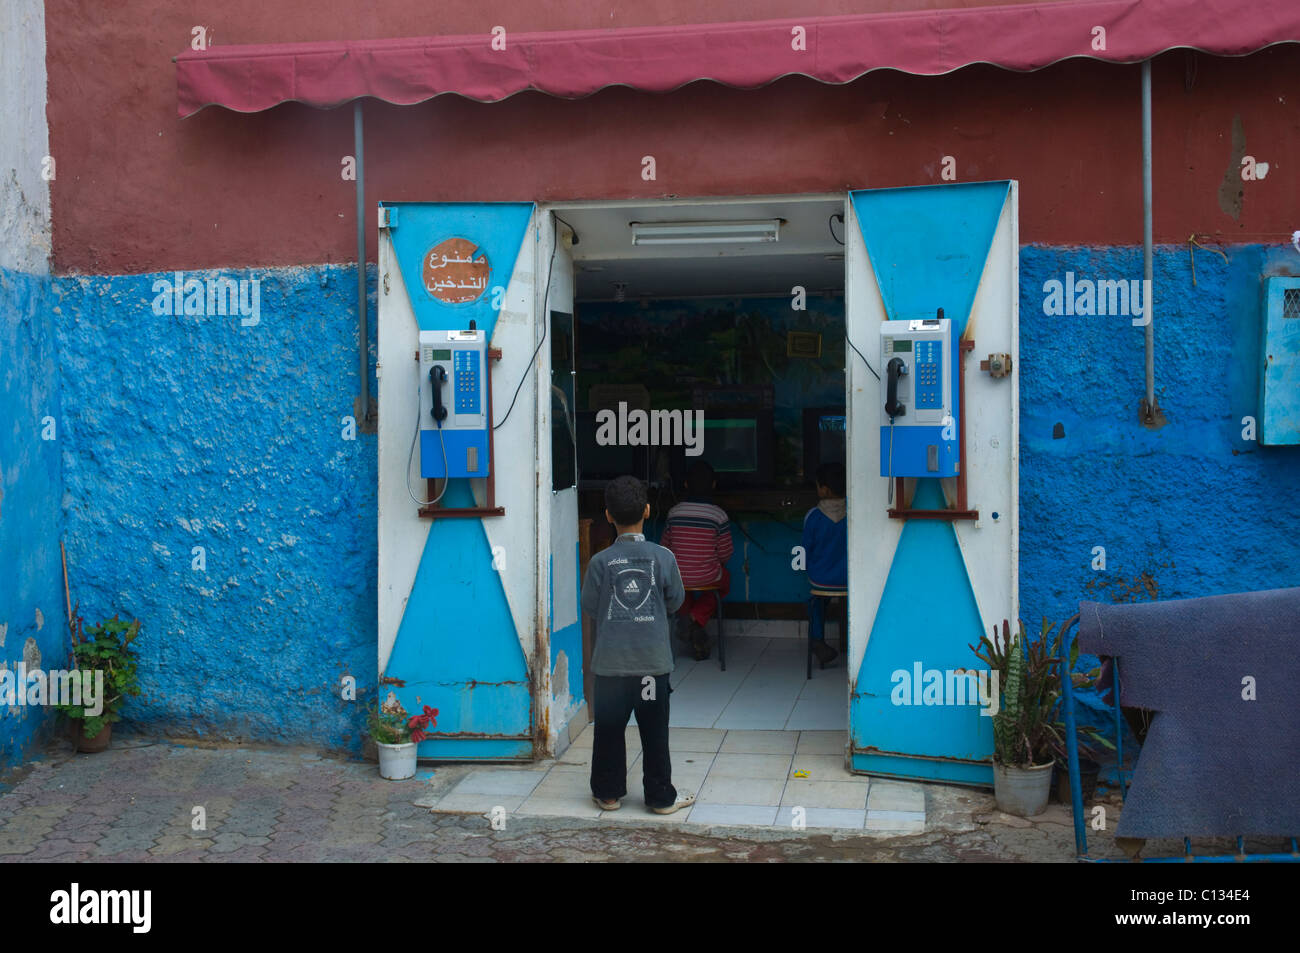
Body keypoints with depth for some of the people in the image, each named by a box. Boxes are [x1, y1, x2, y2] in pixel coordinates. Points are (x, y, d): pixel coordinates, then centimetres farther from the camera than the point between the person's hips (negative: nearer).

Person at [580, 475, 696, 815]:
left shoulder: (600, 562, -9)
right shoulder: (663, 557, -8)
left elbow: (589, 608, -1)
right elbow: (675, 601, 4)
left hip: (610, 661, 0)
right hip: (653, 660, 0)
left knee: (608, 730, 13)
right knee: (655, 732, 9)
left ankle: (608, 792, 22)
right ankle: (661, 796, 16)